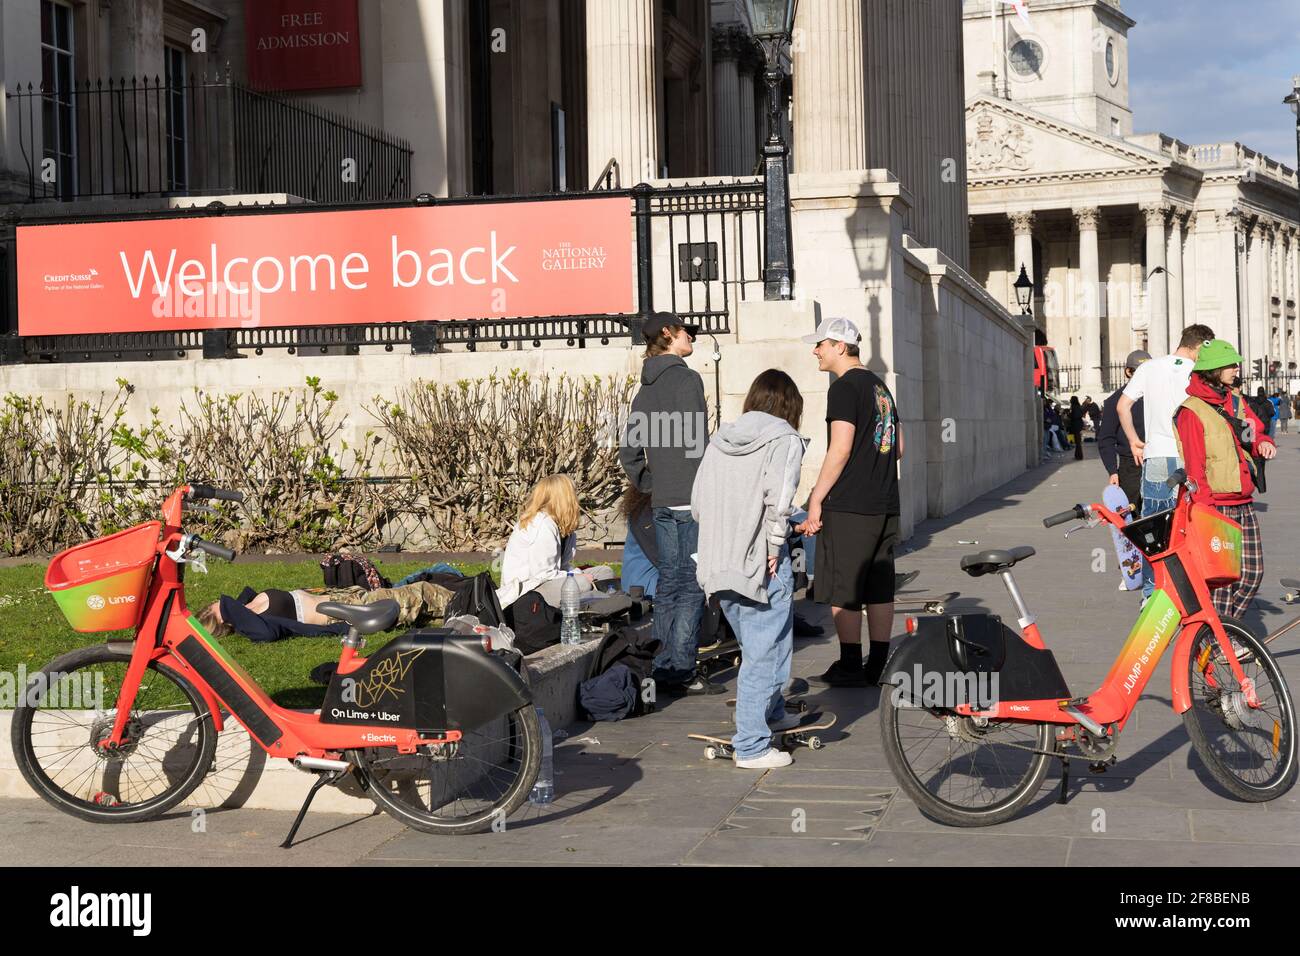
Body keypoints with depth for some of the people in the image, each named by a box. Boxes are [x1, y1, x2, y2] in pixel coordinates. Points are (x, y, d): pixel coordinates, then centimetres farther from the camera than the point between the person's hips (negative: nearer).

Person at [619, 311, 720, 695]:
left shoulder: (644, 391, 15)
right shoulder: (686, 379, -10)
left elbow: (629, 453, 16)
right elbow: (696, 443, -17)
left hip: (661, 503, 8)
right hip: (692, 500, -8)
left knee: (668, 581, 12)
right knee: (692, 585, -5)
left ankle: (663, 668, 15)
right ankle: (682, 671, -5)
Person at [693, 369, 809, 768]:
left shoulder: (719, 440, 12)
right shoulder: (783, 438, -7)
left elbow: (698, 503, 8)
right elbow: (778, 500, -21)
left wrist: (724, 538, 13)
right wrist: (775, 548, -11)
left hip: (719, 566, 7)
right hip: (761, 565, -7)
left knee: (757, 645, 25)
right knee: (763, 655, 1)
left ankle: (773, 712, 44)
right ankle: (752, 747, 3)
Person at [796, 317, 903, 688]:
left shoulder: (844, 387, -10)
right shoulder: (879, 386, 18)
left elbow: (840, 449, -17)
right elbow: (898, 447, 21)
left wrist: (817, 498, -14)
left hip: (848, 508, -9)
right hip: (885, 505, 9)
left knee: (842, 593, -3)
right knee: (879, 591, 10)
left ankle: (850, 667, -2)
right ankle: (877, 666, 14)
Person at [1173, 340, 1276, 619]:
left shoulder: (1236, 403, 14)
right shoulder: (1192, 411, -10)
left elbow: (1256, 432, 24)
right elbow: (1193, 466, -13)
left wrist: (1263, 443, -1)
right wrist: (1205, 507, -18)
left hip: (1243, 504, 8)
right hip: (1215, 506, -8)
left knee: (1252, 572, 7)